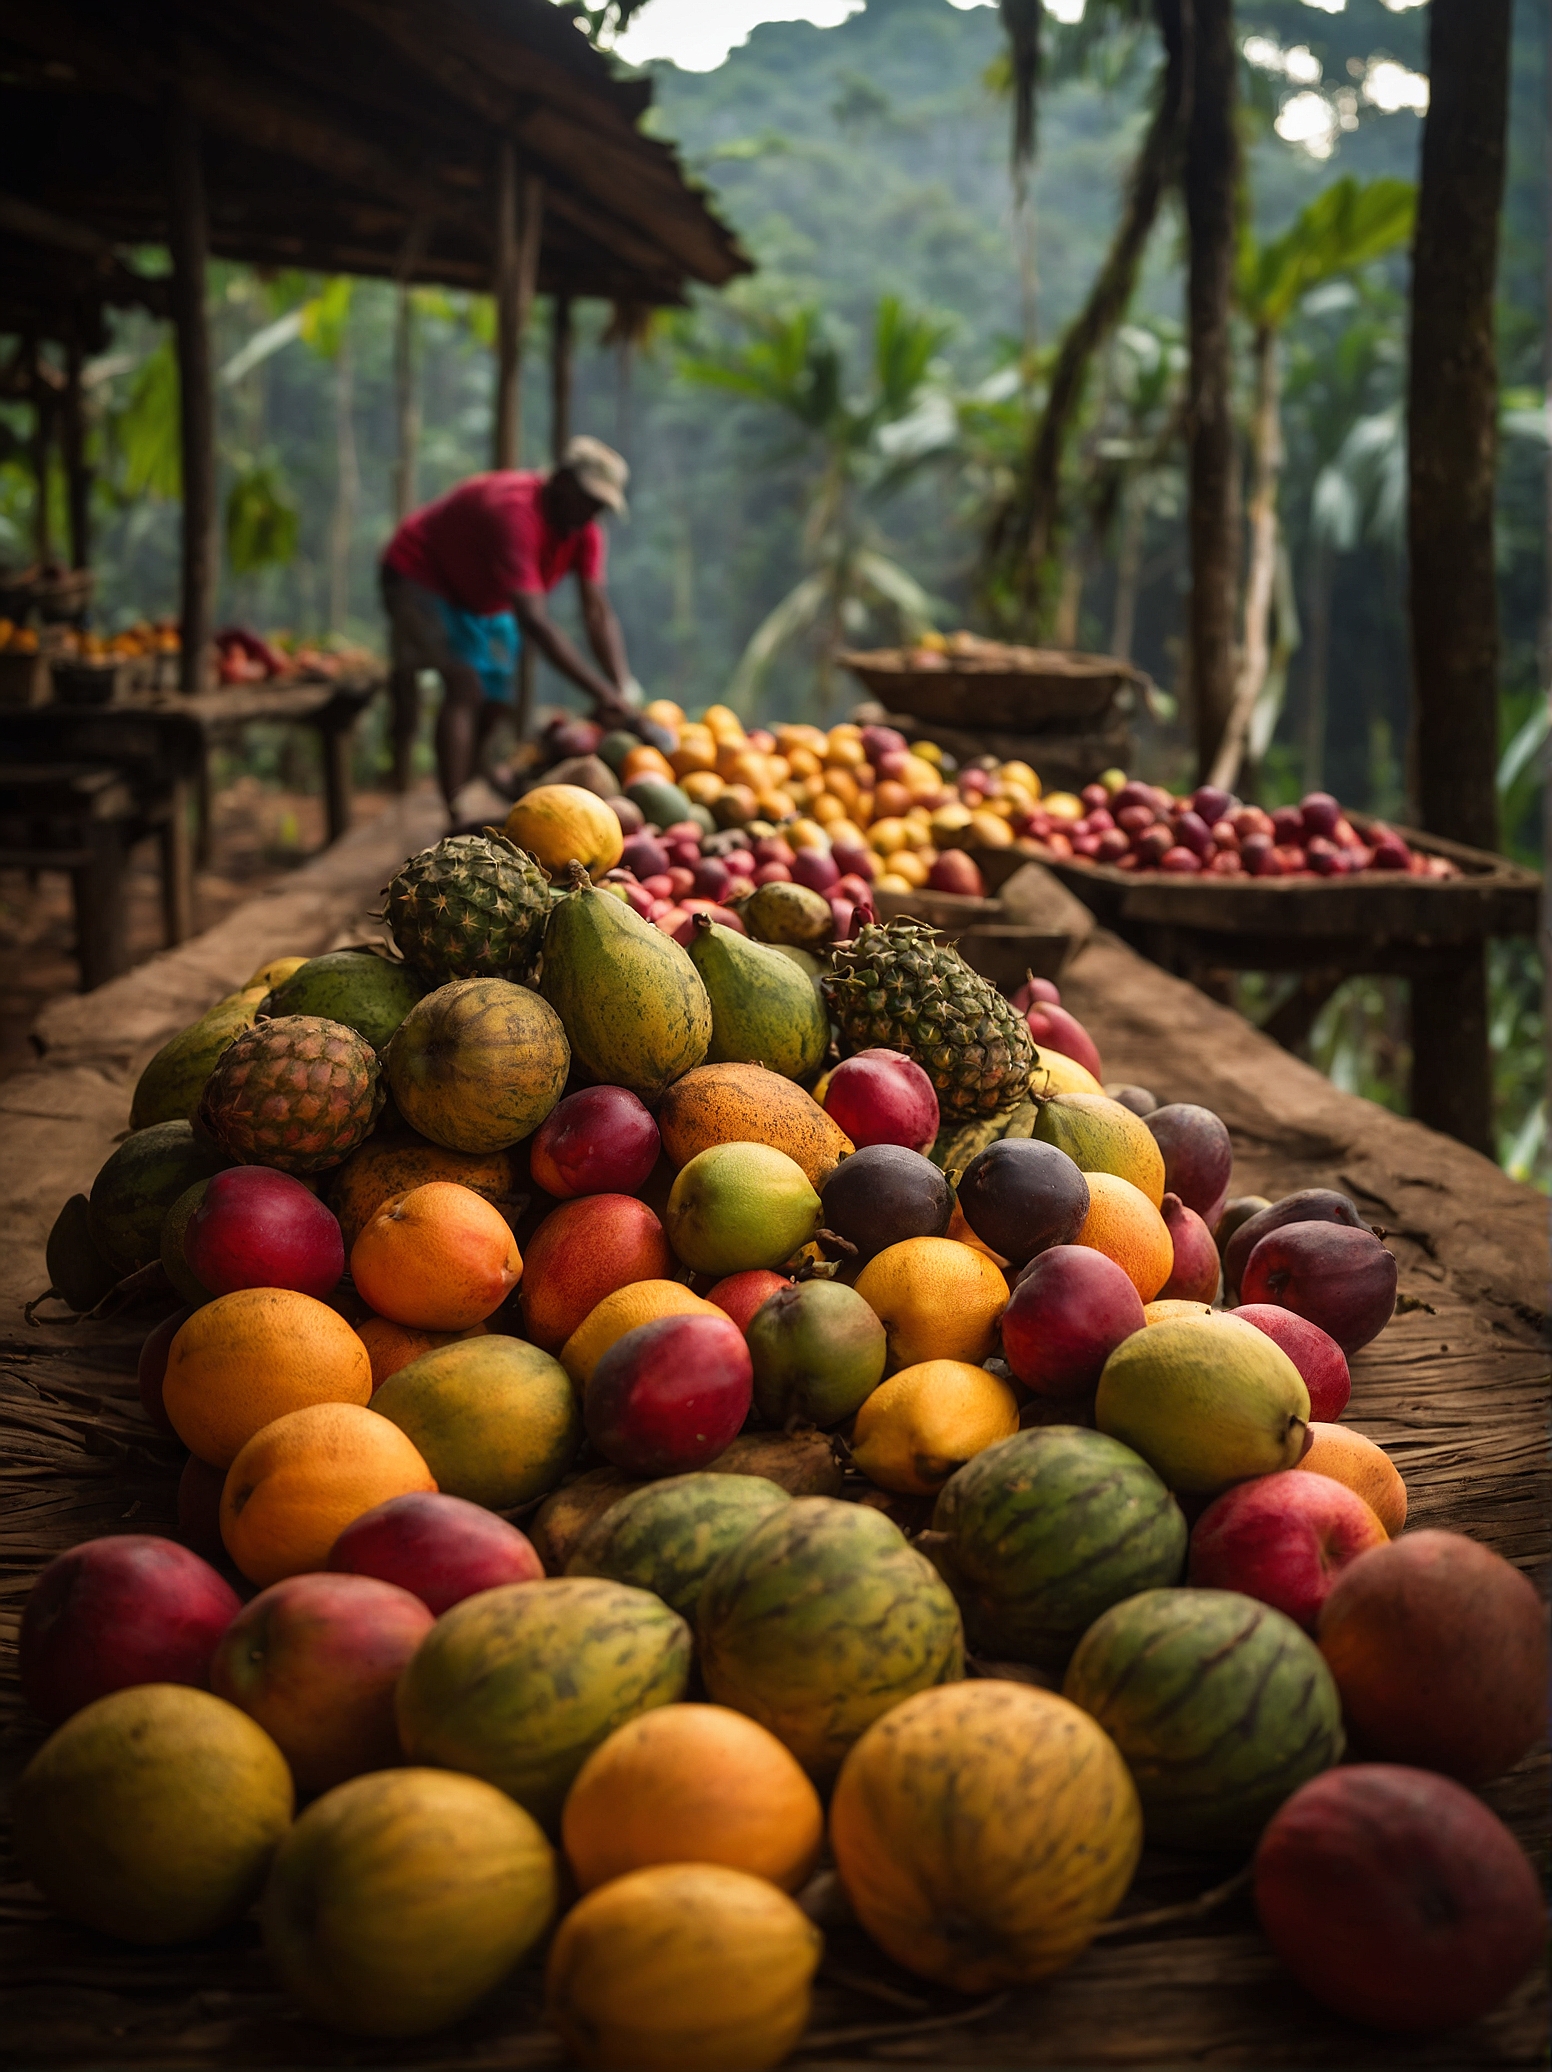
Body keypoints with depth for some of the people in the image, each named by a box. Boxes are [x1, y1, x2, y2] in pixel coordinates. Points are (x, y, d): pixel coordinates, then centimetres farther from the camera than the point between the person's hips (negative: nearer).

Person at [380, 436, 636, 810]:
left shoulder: (584, 531, -14)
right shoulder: (515, 512, -39)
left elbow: (599, 614, -18)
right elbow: (534, 621, -45)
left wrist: (622, 692, -33)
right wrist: (601, 692, -48)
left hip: (485, 600, 9)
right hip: (421, 576, -9)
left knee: (491, 706, 8)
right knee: (464, 687, -25)